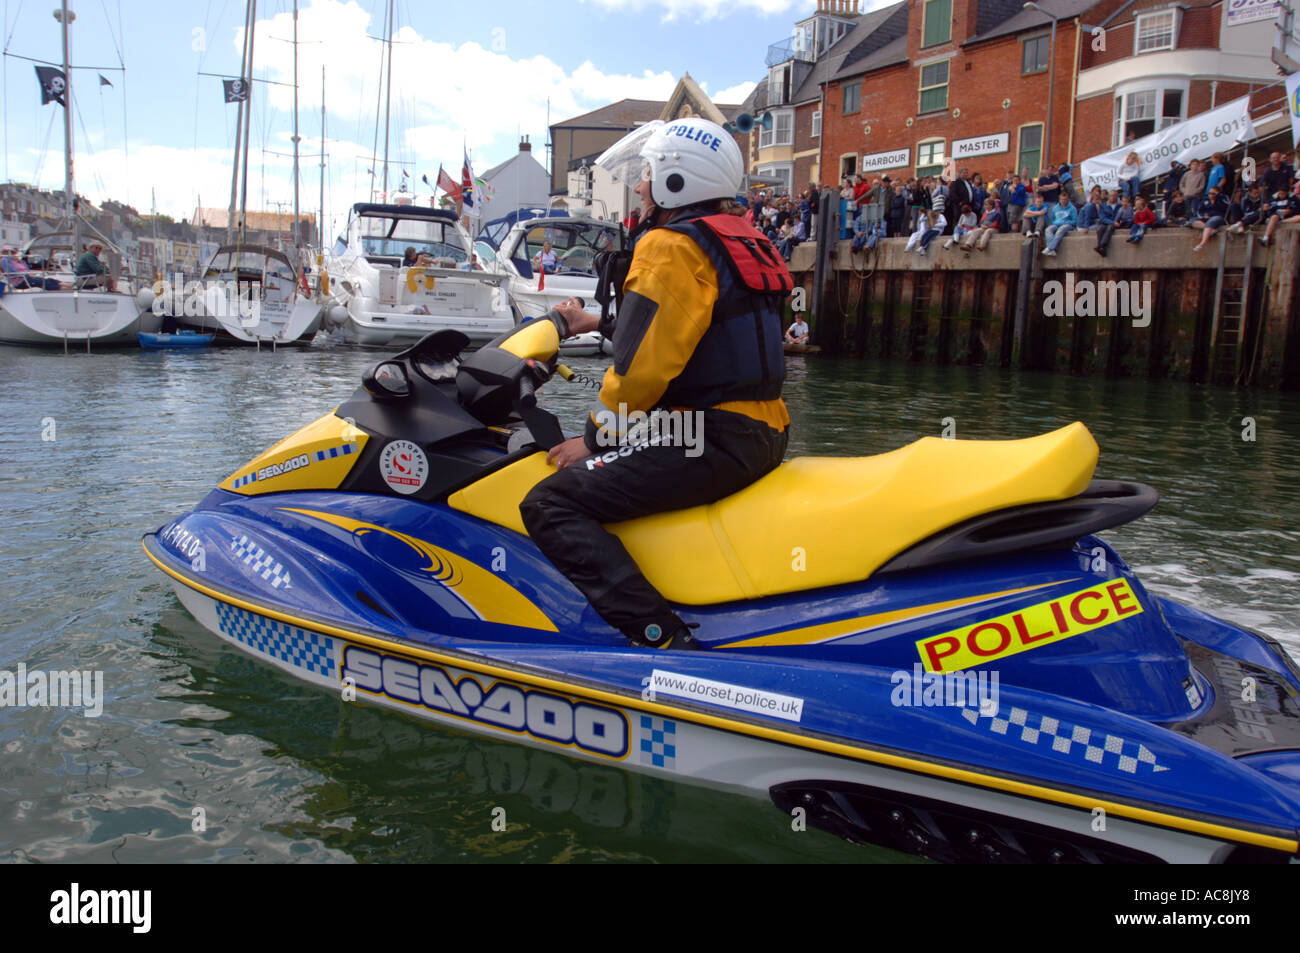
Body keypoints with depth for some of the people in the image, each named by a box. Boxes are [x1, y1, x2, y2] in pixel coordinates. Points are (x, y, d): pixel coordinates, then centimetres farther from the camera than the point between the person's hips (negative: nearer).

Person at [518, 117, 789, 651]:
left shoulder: (670, 246, -10)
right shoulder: (738, 239, 21)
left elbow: (644, 363, -18)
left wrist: (597, 437, -7)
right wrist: (596, 324, 39)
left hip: (713, 439, -11)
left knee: (551, 505, -15)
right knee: (608, 471, 32)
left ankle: (665, 640, -27)